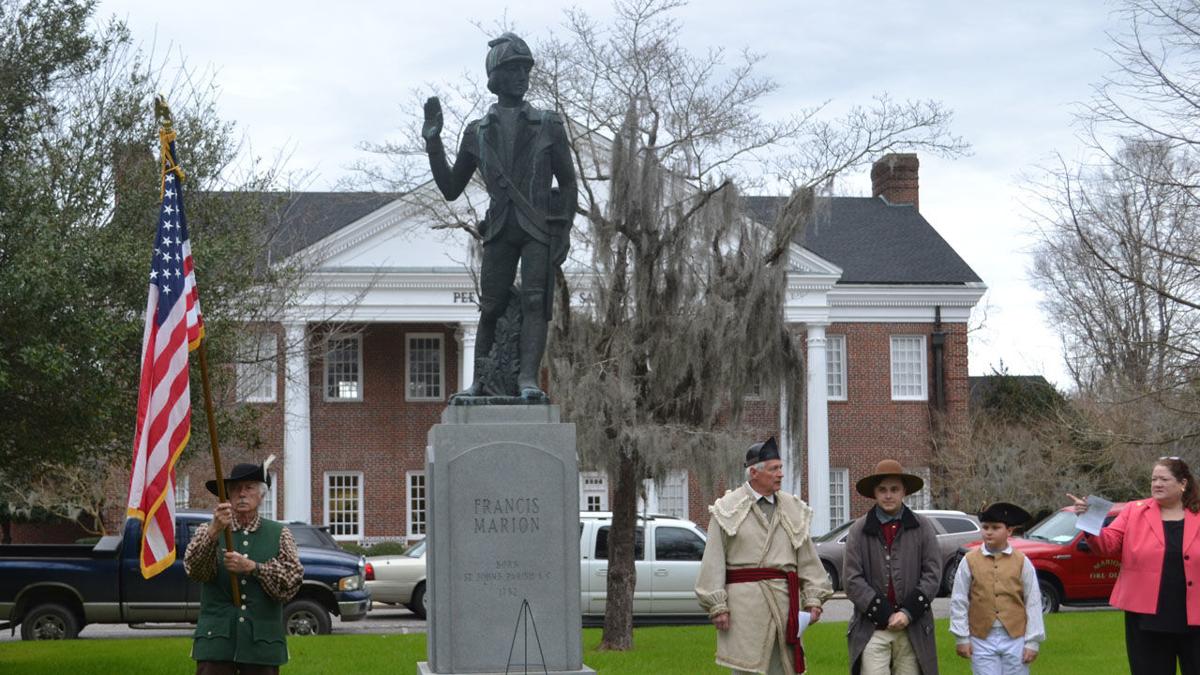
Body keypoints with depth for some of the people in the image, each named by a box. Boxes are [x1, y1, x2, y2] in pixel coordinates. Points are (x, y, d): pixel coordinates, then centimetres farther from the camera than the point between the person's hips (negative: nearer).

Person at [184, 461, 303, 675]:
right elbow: (194, 569, -12)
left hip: (263, 642, 1)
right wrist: (214, 531, -28)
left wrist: (252, 568, -15)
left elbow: (292, 580, -2)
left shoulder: (279, 534, 10)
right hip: (216, 641, -1)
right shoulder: (208, 531, 8)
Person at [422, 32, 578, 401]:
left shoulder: (548, 125, 7)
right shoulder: (478, 132, 12)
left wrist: (564, 231, -4)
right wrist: (433, 142, 5)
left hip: (539, 228, -2)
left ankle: (528, 379, -22)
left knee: (535, 302, -13)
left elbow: (568, 182, 7)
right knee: (490, 308, -1)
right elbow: (451, 189, 14)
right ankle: (481, 381, 3)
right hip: (500, 229, 2)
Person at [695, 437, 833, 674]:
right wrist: (717, 605, -9)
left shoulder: (793, 509, 13)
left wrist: (813, 599, 5)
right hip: (745, 602, -4)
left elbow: (807, 559, 14)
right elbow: (713, 561, -3)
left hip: (785, 601, 4)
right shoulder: (729, 510, -1)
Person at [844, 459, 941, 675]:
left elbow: (933, 575, 3)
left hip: (913, 629, 1)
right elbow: (852, 580, -1)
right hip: (872, 629, -1)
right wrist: (885, 615, -8)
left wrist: (908, 613, -9)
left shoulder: (922, 528, 7)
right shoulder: (859, 530, 4)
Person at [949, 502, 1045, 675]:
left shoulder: (1022, 562, -1)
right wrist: (961, 637, 1)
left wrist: (1033, 641, -1)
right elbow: (958, 601, 3)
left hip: (1015, 639, 0)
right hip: (982, 639, 0)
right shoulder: (970, 561, -1)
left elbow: (1033, 603, 2)